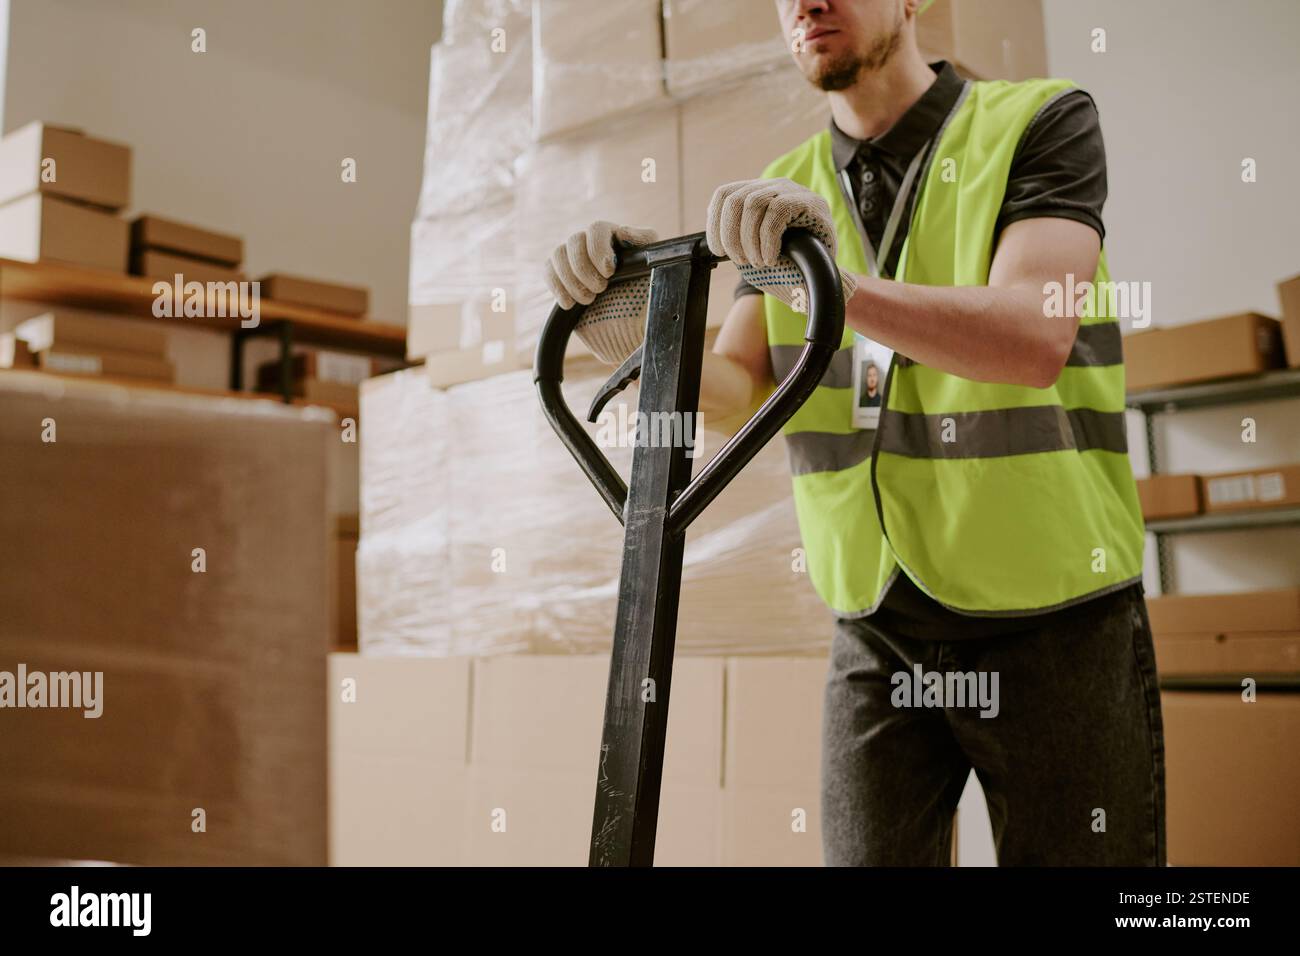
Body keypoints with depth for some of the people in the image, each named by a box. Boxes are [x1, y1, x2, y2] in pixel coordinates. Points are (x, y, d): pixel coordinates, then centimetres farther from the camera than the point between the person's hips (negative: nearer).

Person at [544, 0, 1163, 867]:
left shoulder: (1040, 122, -5)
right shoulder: (789, 193, 8)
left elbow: (1035, 338, -21)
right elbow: (736, 387, -1)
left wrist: (834, 283, -35)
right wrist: (643, 339, -22)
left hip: (1053, 624, -2)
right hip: (876, 633, 3)